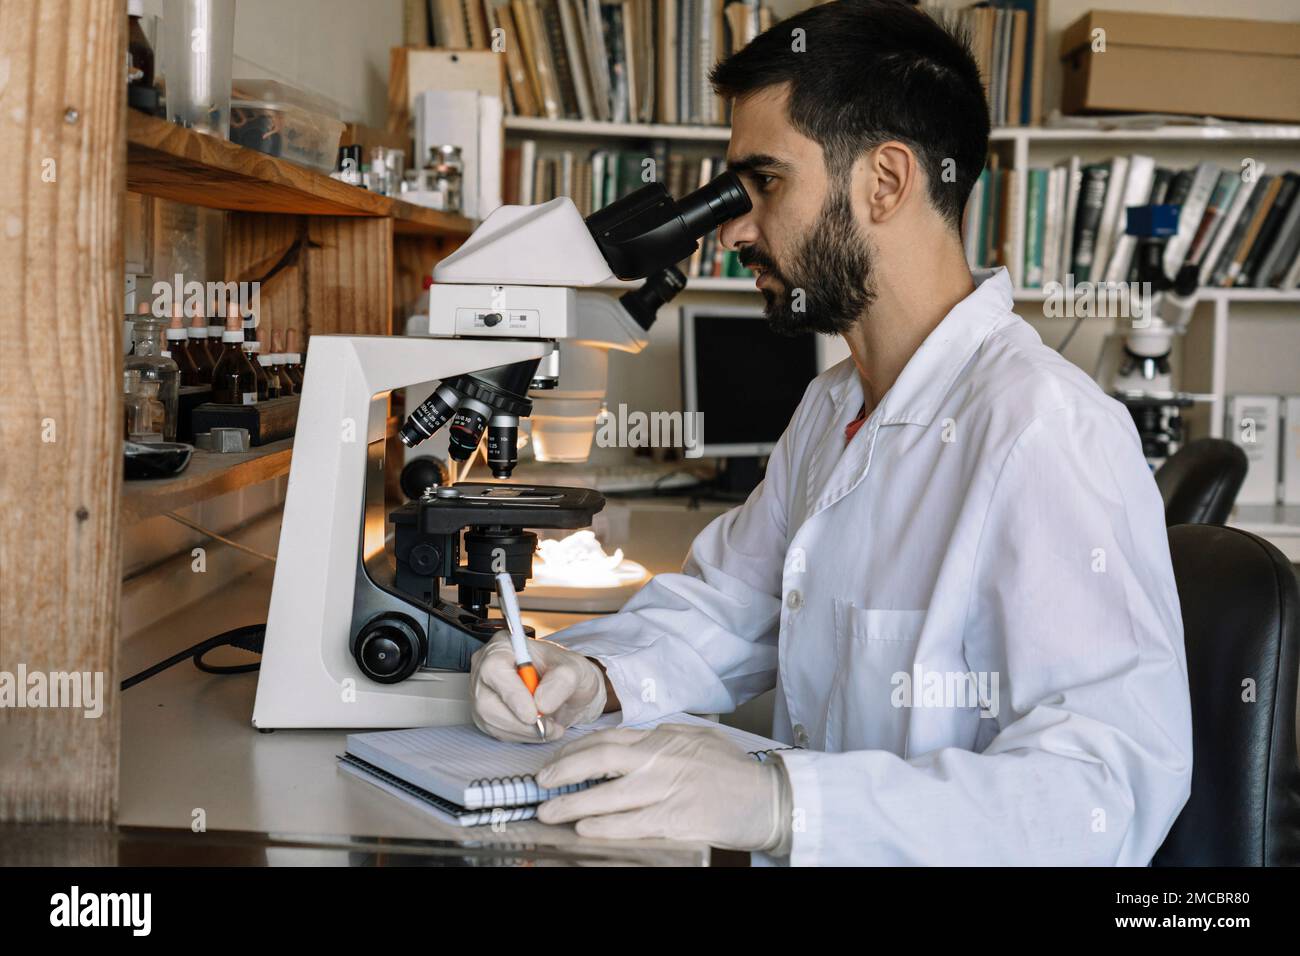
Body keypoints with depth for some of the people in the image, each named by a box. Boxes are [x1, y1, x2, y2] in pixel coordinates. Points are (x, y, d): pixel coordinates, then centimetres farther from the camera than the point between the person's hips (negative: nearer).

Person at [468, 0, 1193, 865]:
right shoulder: (831, 410, 11)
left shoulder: (1045, 431, -19)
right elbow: (722, 608, 19)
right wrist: (590, 675, -2)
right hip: (806, 857, 6)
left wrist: (778, 802, -35)